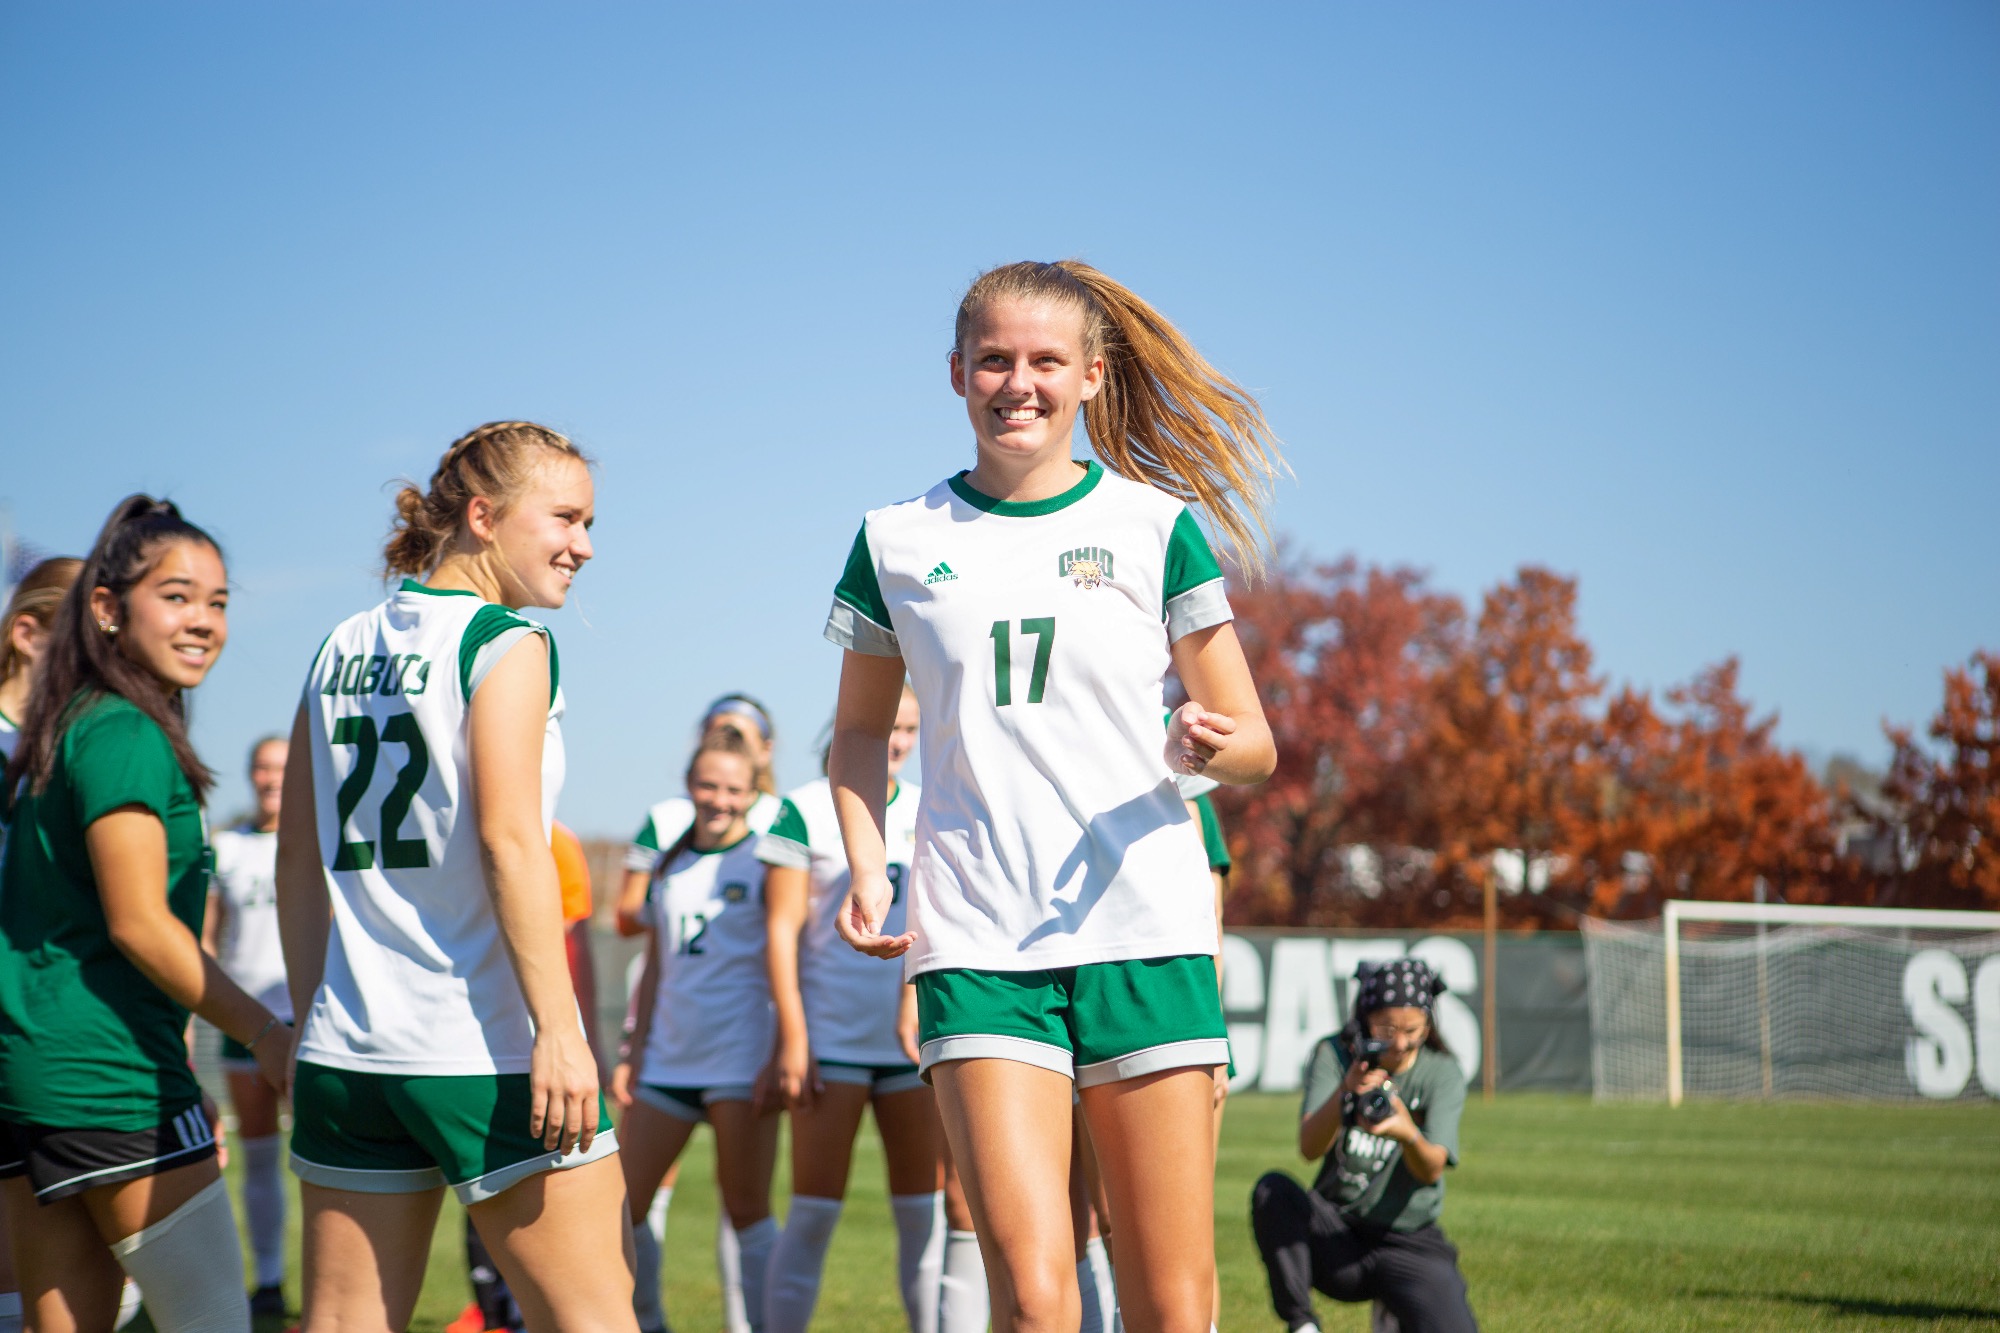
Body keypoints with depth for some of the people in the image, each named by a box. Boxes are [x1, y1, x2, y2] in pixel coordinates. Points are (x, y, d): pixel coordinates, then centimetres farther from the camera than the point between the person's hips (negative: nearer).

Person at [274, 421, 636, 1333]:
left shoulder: (341, 649, 13)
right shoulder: (504, 642, -6)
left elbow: (298, 854, 14)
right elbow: (508, 840, -15)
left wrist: (313, 1016, 18)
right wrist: (559, 1027, -16)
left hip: (346, 1046, 7)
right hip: (486, 1048, -7)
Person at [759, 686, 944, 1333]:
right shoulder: (805, 811, -2)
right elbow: (782, 929, -5)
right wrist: (792, 1039, -11)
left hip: (915, 1042, 4)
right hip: (830, 1041, -4)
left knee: (924, 1207, 4)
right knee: (815, 1212, -5)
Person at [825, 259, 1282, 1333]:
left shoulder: (1155, 525, 6)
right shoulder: (897, 540, 9)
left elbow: (1255, 748, 10)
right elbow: (861, 729, 21)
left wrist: (1204, 747, -13)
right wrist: (867, 870, 5)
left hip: (1145, 930, 0)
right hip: (977, 947, 0)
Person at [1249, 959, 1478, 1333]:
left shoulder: (1443, 1074, -4)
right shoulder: (1333, 1056, -4)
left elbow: (1431, 1171, -19)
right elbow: (1309, 1148, -20)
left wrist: (1408, 1134, -42)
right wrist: (1345, 1089, -39)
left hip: (1411, 1243, 0)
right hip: (1335, 1236, 0)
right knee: (1271, 1190, -29)